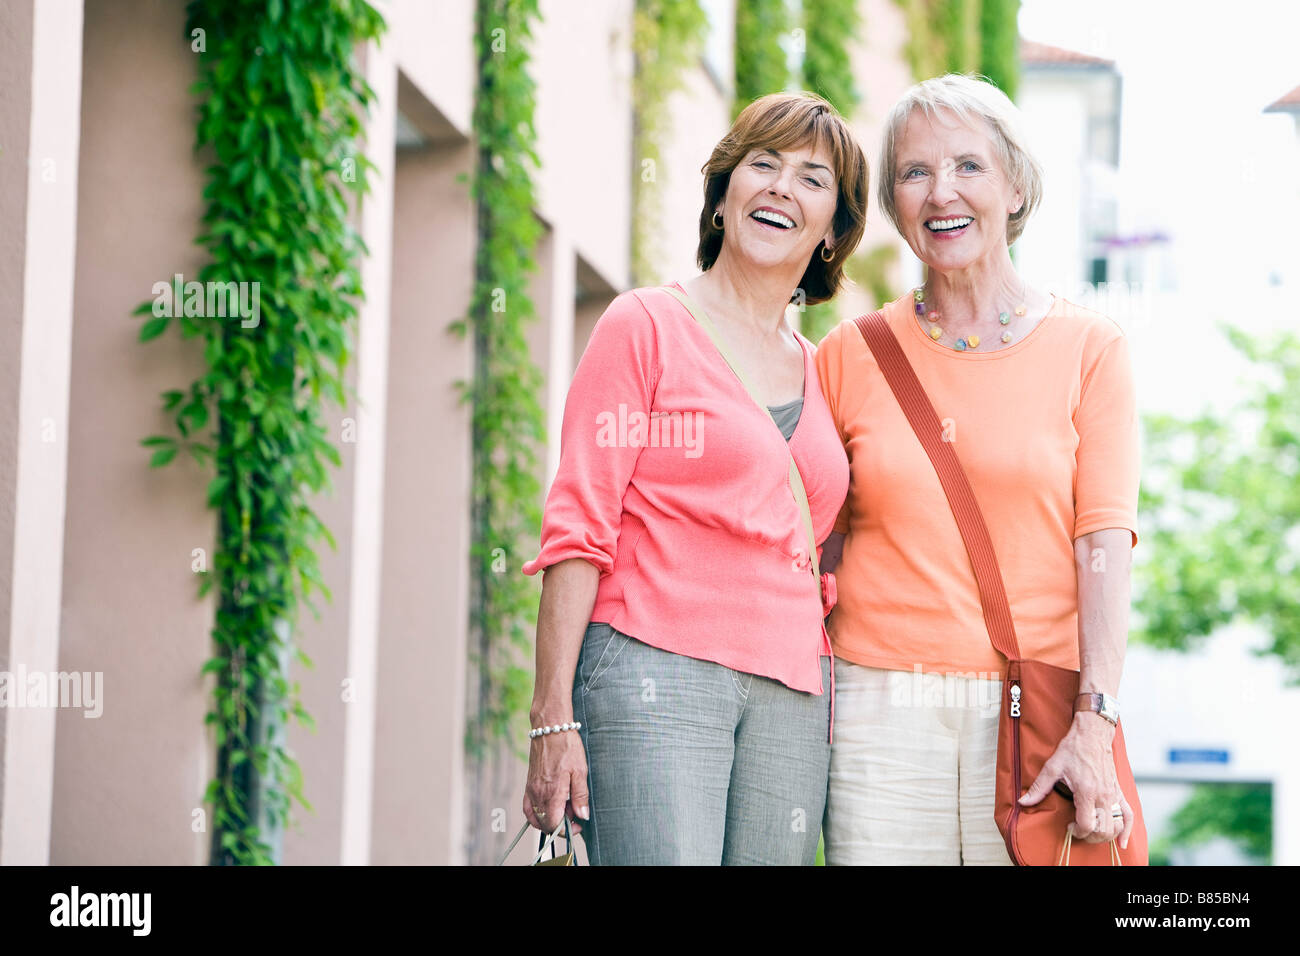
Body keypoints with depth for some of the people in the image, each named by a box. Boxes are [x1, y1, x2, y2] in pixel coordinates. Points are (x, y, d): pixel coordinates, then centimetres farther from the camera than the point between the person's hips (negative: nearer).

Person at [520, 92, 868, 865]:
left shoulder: (820, 373, 18)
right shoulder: (647, 326, 3)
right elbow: (578, 528, -3)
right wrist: (554, 720, -10)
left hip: (792, 703, 5)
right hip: (655, 676, -5)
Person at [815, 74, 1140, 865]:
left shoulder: (1089, 349, 5)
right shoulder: (849, 356, 9)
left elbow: (1105, 541, -3)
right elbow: (820, 551, 14)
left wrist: (1095, 724, -14)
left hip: (1034, 713, -1)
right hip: (882, 711, 1)